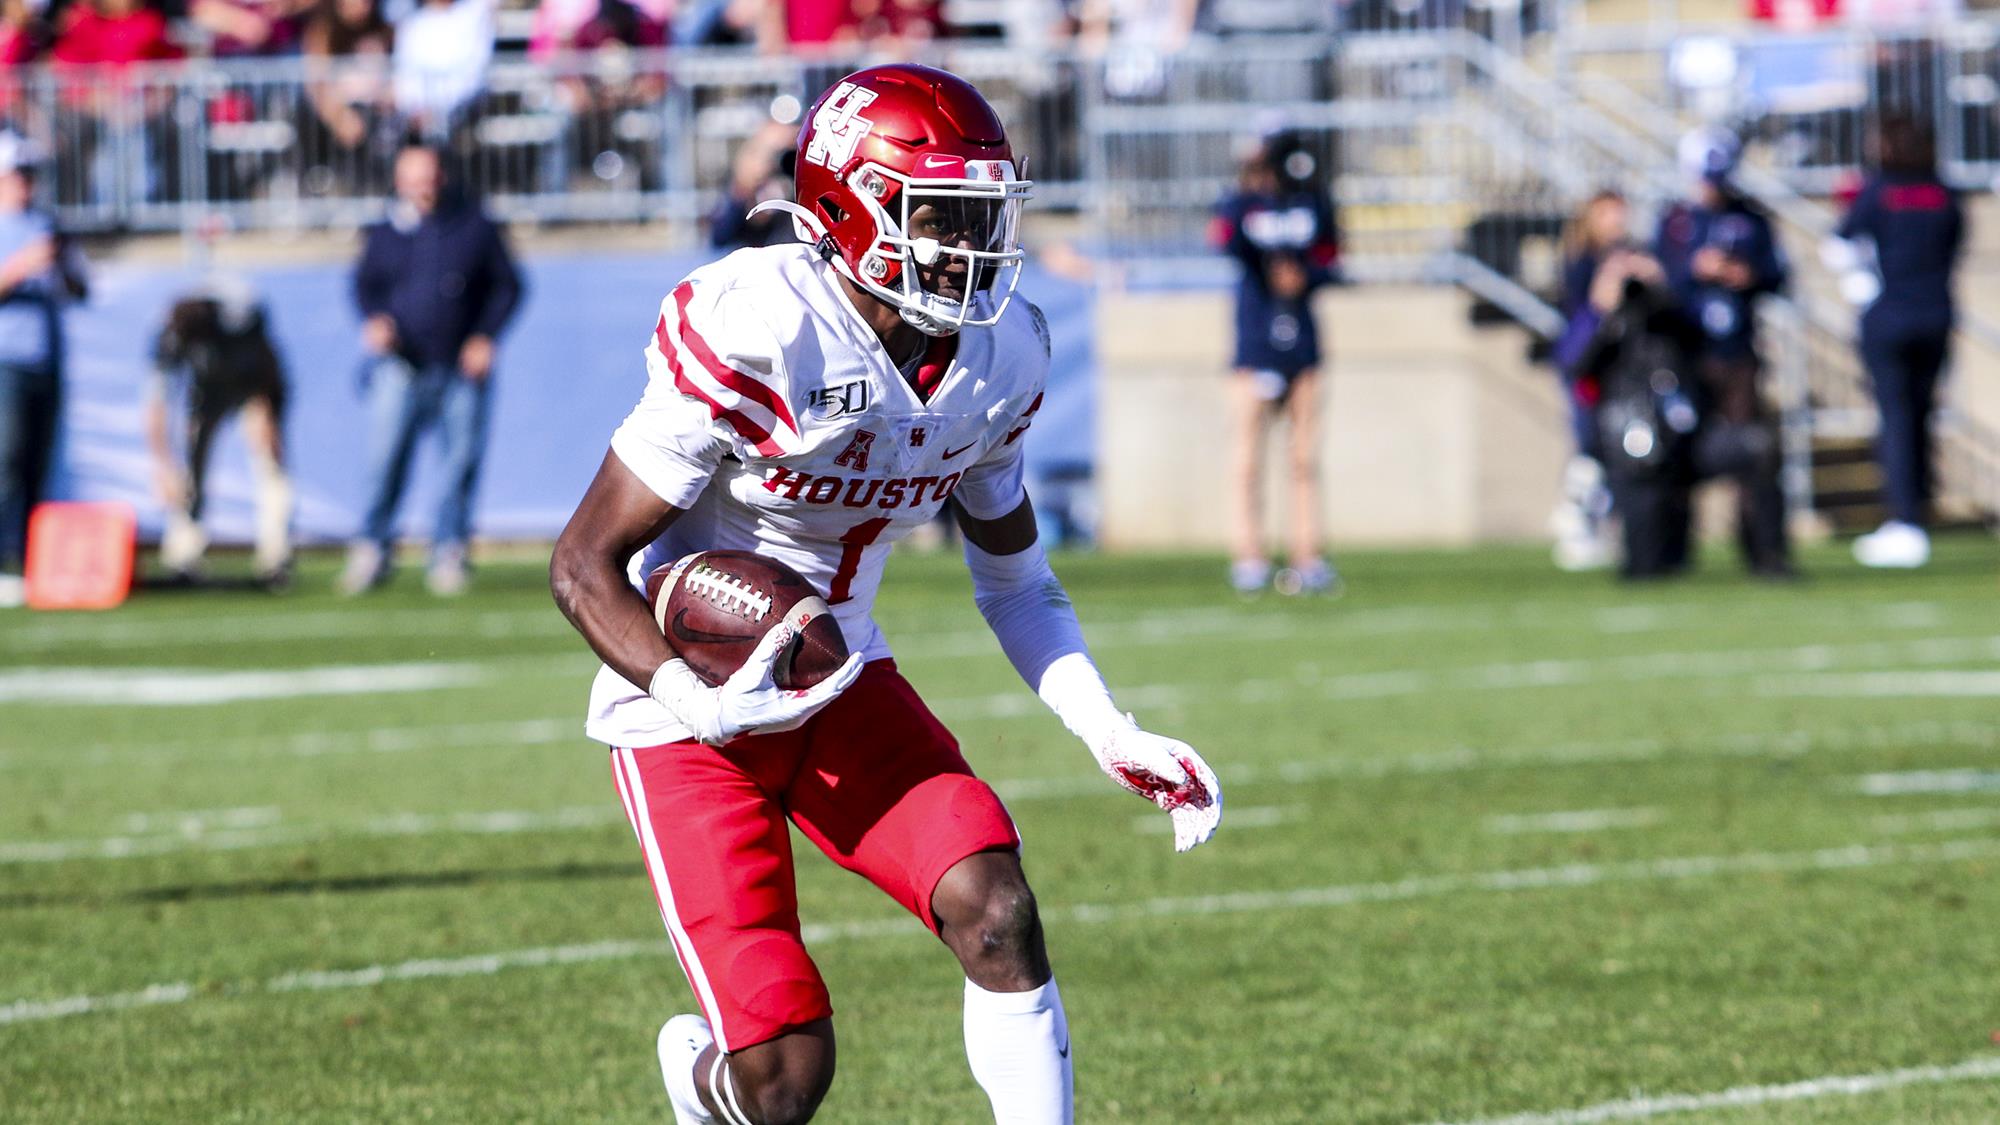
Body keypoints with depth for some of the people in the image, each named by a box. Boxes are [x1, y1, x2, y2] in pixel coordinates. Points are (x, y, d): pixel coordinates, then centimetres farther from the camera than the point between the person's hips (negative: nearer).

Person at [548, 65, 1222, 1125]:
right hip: (692, 712, -6)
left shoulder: (999, 353, -3)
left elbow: (1013, 576, 14)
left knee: (997, 914, -18)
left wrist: (1111, 735, 1)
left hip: (843, 687, 6)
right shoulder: (755, 336, -25)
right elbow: (584, 563, -19)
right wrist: (694, 700, -34)